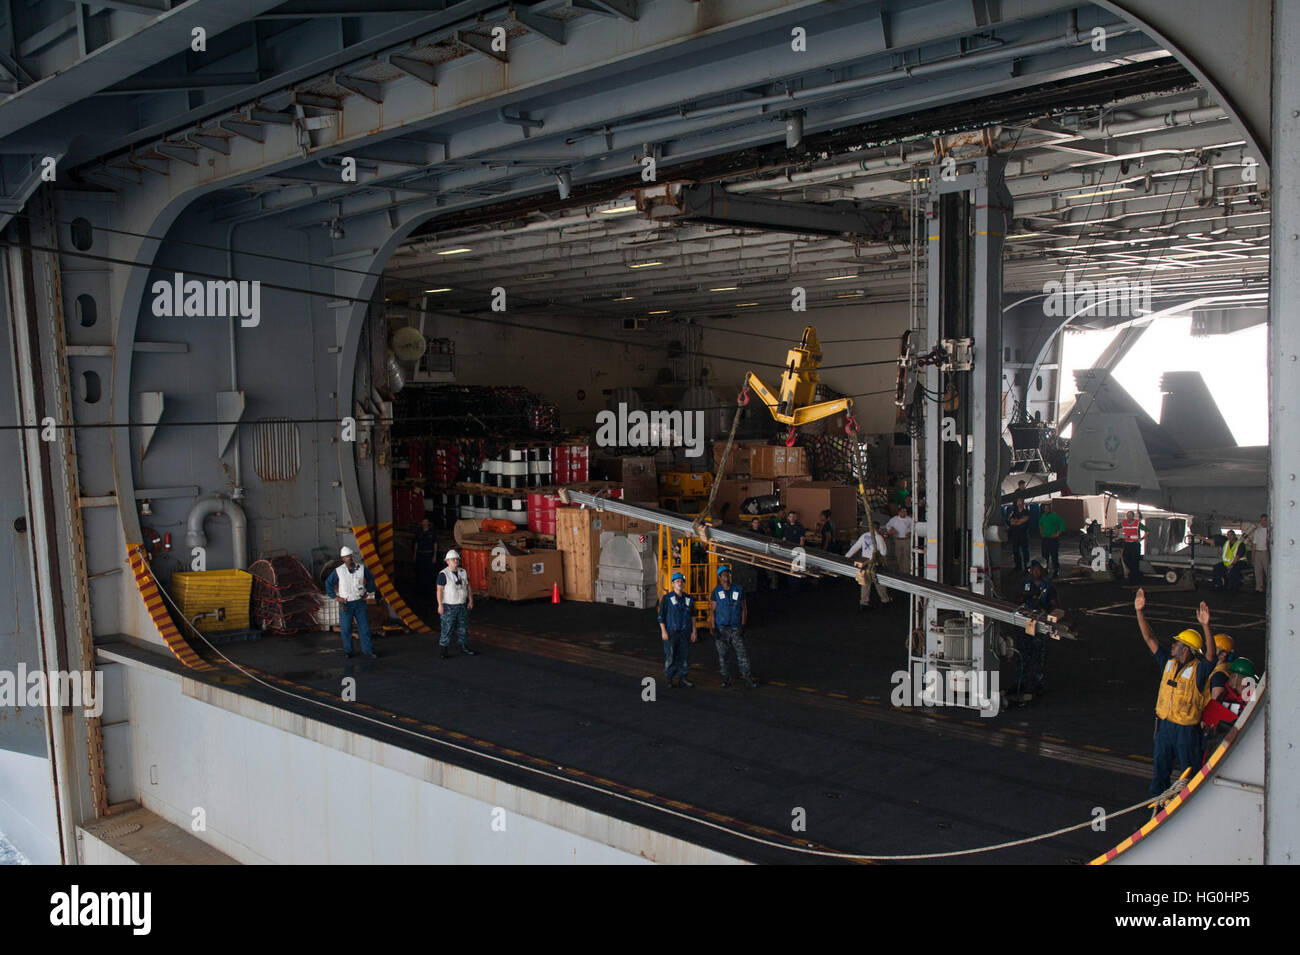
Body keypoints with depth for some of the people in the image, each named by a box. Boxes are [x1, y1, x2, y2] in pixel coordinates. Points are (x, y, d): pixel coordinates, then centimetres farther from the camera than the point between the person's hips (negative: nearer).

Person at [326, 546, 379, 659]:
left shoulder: (362, 568, -4)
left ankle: (367, 649, 12)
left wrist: (369, 593, 10)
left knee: (364, 626, 3)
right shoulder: (338, 571, -8)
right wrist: (335, 597, -1)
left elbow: (370, 579, 14)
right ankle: (347, 650, 19)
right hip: (345, 603, -1)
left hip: (360, 602, 1)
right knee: (346, 628, 5)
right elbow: (328, 584, 5)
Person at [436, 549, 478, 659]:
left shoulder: (463, 572, 6)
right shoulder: (443, 574, -13)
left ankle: (464, 648, 21)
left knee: (463, 627, 12)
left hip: (462, 605, 6)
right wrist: (440, 605, -21)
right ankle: (442, 650, 1)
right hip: (449, 606, -6)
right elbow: (439, 590, -16)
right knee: (447, 628, -6)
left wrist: (470, 600, 6)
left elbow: (468, 587, 12)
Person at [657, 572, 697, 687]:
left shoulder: (688, 599, 10)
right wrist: (663, 631, -11)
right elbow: (661, 615, -4)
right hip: (671, 633, -4)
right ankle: (669, 679, 7)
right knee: (670, 656, -3)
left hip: (685, 633, 4)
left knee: (685, 656, 5)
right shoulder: (667, 598, -2)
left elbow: (692, 616, 13)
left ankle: (682, 678, 14)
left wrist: (693, 631, 8)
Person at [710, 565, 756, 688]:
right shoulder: (716, 592, 1)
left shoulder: (738, 590, 4)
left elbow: (744, 609, 6)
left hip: (736, 628, 1)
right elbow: (713, 611, 1)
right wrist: (714, 628, -6)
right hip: (721, 629, -1)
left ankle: (747, 679, -1)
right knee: (722, 655, 3)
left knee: (741, 653, -3)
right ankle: (725, 679, 13)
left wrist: (743, 626, -1)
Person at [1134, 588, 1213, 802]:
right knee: (1160, 766, 18)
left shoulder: (1198, 669, -14)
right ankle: (1157, 798, 34)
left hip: (1187, 728, -6)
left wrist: (1206, 626, -47)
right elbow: (1149, 638, 2)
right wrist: (1140, 612, -7)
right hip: (1165, 723, 6)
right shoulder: (1169, 662, 2)